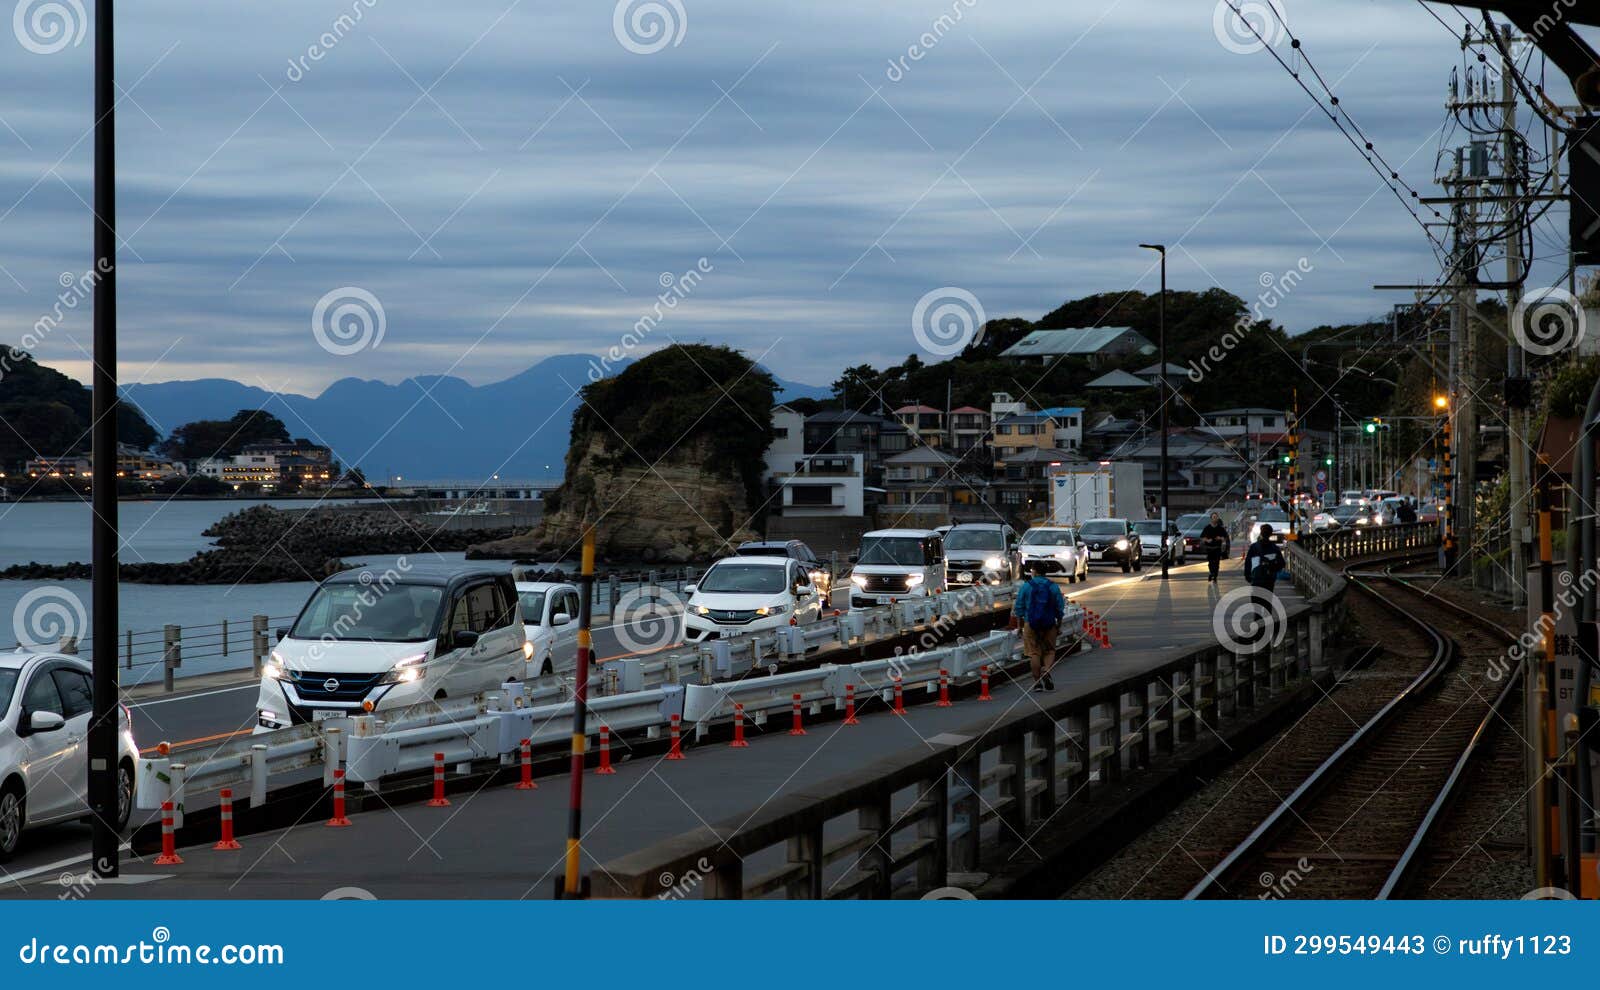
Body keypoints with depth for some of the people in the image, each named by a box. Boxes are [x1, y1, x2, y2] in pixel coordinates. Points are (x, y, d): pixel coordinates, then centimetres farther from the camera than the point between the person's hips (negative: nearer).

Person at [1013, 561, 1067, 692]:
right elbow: (1060, 608, 5)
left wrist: (1019, 625, 8)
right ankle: (1046, 671, -17)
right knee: (1049, 651, 10)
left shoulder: (1026, 586, -3)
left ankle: (1037, 682, 4)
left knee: (1034, 653, 5)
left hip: (1031, 623, -1)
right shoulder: (1053, 586, 2)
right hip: (1049, 624, 1)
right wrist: (1059, 625, 14)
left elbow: (1019, 607, -1)